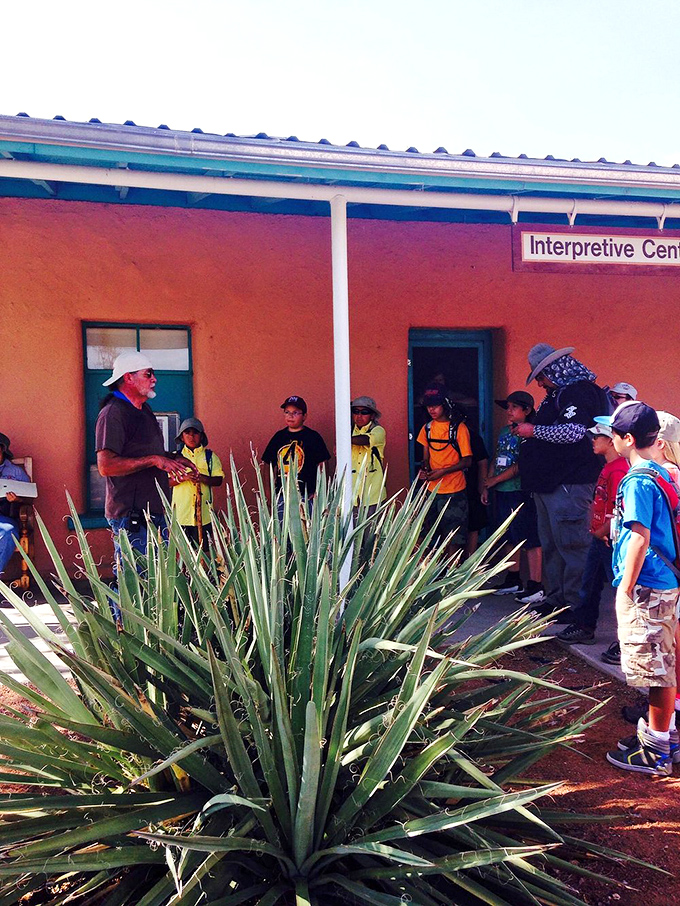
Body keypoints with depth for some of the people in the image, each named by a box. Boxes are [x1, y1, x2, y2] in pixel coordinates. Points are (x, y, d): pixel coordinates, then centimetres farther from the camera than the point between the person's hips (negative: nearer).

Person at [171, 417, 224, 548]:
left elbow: (219, 480, 2)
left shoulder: (210, 456, 9)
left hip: (204, 512, 0)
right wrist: (183, 477, -15)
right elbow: (167, 481, 4)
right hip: (181, 512, 0)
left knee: (204, 550, 1)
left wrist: (203, 478, -17)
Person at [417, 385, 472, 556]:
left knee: (454, 540, -2)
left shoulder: (458, 428, -9)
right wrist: (425, 469, -6)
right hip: (432, 490, 5)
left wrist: (443, 471, -19)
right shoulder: (427, 428, 8)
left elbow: (467, 461, -9)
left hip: (454, 490, -5)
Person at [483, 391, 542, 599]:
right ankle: (513, 580, 29)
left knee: (530, 539, -3)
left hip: (520, 491, -9)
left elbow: (520, 466, -16)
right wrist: (486, 487, 15)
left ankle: (535, 586, 2)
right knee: (511, 537, 17)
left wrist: (495, 480, -10)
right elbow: (496, 460, 18)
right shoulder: (504, 431, 14)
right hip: (502, 492, 9)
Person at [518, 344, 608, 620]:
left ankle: (576, 605, 3)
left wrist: (534, 430, -16)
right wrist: (527, 433, 13)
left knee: (572, 545, -5)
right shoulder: (557, 394, 19)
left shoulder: (581, 390, -12)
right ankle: (554, 599, 25)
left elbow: (574, 431, -25)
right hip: (548, 483, 11)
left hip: (570, 484, -11)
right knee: (551, 545, 15)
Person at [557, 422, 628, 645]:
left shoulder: (618, 471, -20)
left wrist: (601, 532, -13)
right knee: (590, 583, 17)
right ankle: (584, 627, 29)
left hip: (610, 539, -10)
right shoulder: (608, 468, 12)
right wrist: (596, 531, 13)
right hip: (600, 538, 10)